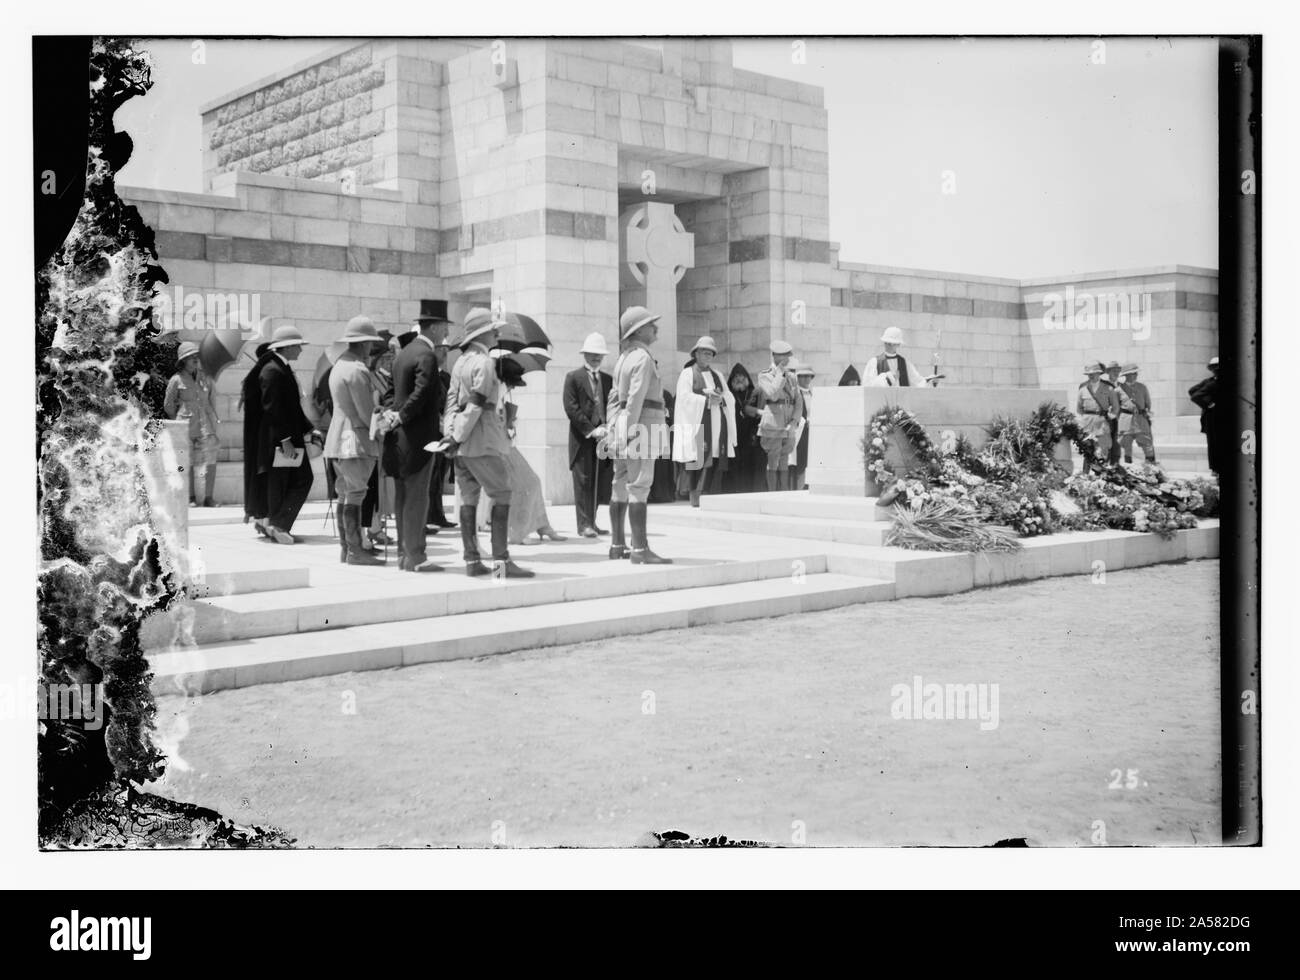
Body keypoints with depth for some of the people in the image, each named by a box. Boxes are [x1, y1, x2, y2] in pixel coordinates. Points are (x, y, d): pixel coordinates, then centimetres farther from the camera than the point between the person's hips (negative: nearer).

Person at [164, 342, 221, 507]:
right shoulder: (176, 380, 0)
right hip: (187, 426, -3)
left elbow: (212, 398, 21)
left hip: (207, 425, 3)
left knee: (211, 461, -5)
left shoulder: (204, 377, 11)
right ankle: (191, 498, 8)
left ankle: (208, 498, 0)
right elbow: (168, 405, 8)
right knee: (188, 463, 0)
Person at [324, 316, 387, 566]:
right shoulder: (358, 370, -15)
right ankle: (355, 550, -4)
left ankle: (345, 547, 17)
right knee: (355, 494, -7)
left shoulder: (339, 365, 16)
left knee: (345, 494, 12)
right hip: (356, 440, -10)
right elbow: (366, 412, -16)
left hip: (337, 439, 10)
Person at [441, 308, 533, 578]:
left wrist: (452, 433, 6)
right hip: (482, 442, -9)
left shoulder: (460, 362, 15)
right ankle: (500, 561, -9)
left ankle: (472, 560, 11)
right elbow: (476, 405, -16)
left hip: (461, 444, 9)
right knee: (502, 496, -5)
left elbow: (452, 400, 13)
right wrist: (457, 438, -13)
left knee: (468, 499, 9)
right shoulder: (485, 363, -12)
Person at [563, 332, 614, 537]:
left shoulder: (608, 379, 16)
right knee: (583, 481, -3)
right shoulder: (573, 377, 2)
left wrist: (607, 427, -6)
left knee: (602, 481, 2)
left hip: (603, 436, 4)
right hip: (582, 438, -4)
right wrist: (591, 430, -13)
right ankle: (585, 524, 1)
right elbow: (571, 408, -7)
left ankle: (591, 521, 12)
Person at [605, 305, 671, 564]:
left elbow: (614, 398, 18)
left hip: (621, 427, 10)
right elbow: (636, 398, -19)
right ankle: (640, 548, -14)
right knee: (639, 486, -12)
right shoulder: (643, 358, -11)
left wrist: (613, 427, 17)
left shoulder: (624, 358, 19)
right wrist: (630, 431, -22)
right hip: (640, 426, -10)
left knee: (621, 486, 11)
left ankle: (617, 545, 17)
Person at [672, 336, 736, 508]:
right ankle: (695, 502, -9)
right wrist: (708, 401, -15)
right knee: (698, 463, -11)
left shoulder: (717, 376, 21)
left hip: (717, 423, 5)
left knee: (715, 464, -3)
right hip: (697, 423, -5)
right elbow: (685, 397, -9)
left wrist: (719, 397, -9)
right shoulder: (687, 374, 5)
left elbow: (730, 399, 13)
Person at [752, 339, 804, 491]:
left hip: (788, 427, 5)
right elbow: (773, 394, -18)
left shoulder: (791, 376, 15)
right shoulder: (764, 375, 0)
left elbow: (798, 402, 12)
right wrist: (780, 372, -10)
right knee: (773, 463, -5)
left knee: (783, 465, 5)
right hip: (772, 426, -5)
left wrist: (794, 422, -3)